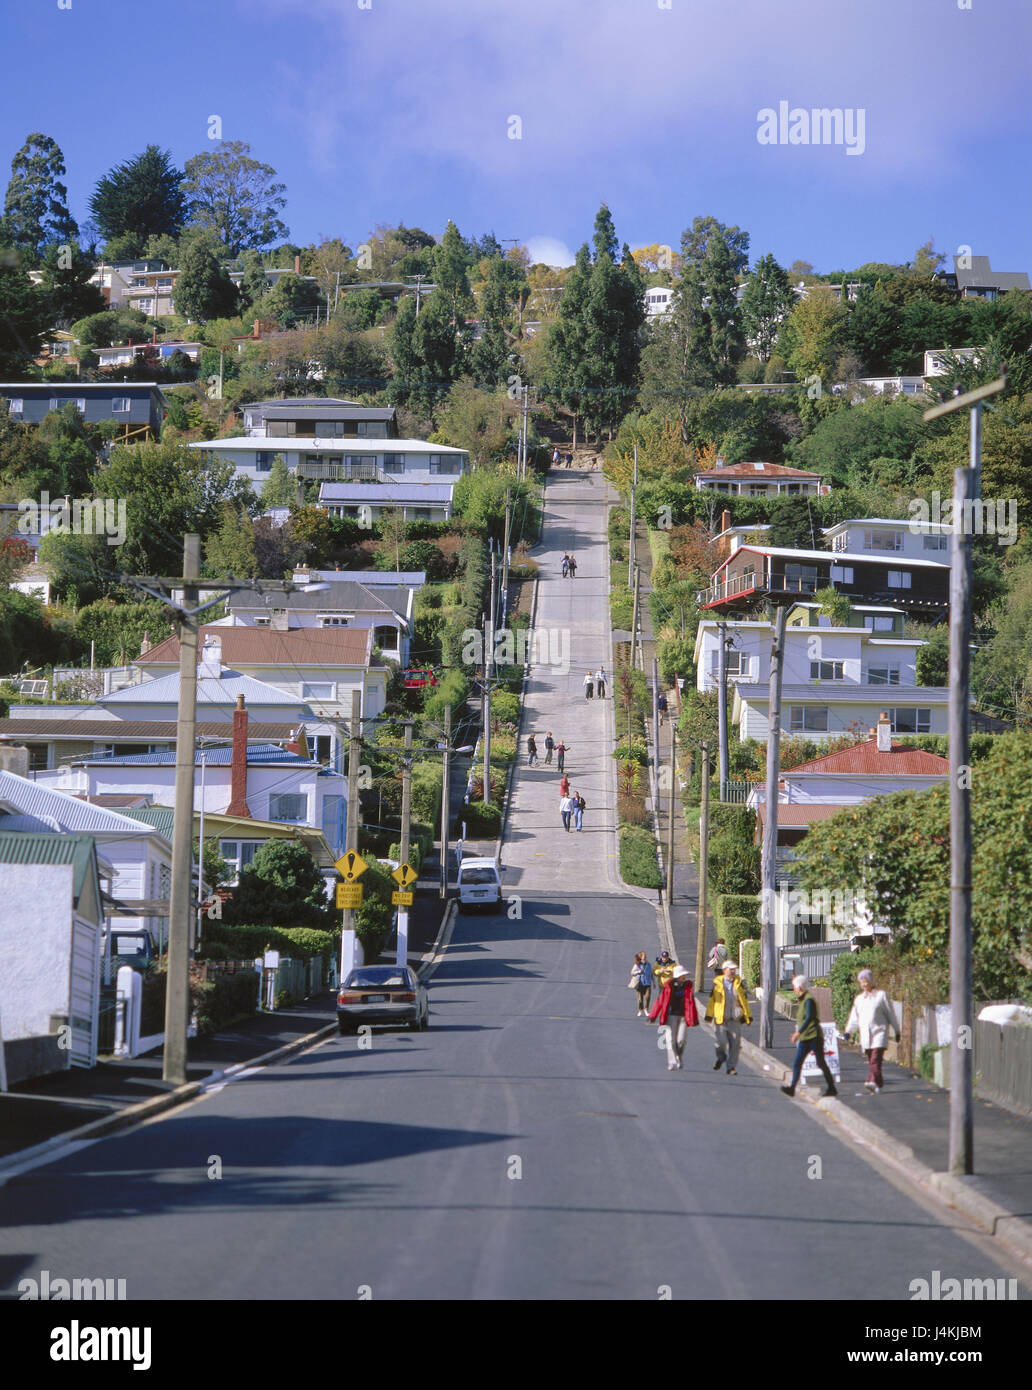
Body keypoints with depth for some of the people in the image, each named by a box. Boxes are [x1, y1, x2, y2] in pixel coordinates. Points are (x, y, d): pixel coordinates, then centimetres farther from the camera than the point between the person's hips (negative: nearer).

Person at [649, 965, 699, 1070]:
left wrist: (694, 1018, 11)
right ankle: (671, 1062, -2)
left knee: (681, 1040, -2)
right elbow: (660, 1000, 0)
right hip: (671, 1015, -2)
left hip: (683, 1016, 2)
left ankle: (678, 1059, 22)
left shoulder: (688, 986, 5)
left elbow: (691, 1002, 10)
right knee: (671, 1039, -6)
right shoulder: (668, 986, -3)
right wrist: (652, 1016, 0)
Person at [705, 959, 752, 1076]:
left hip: (735, 1019, 2)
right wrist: (709, 1015, 4)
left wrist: (748, 1016, 11)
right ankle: (721, 1057, 22)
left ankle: (731, 1067, 8)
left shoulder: (738, 983, 8)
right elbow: (711, 1000, 5)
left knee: (735, 1043, -3)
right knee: (722, 1041, -11)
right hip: (721, 1018, -2)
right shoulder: (717, 983, 2)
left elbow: (744, 1000, 12)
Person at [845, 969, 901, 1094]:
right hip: (865, 1034, 5)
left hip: (879, 1031, -5)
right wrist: (848, 1030, 7)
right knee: (870, 1061, 1)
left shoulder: (881, 995, 4)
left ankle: (873, 1082, -33)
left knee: (875, 1059, -19)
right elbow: (854, 1018, 20)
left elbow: (891, 1013, 6)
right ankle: (879, 1084, 8)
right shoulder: (859, 999, 17)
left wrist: (897, 1030, 6)